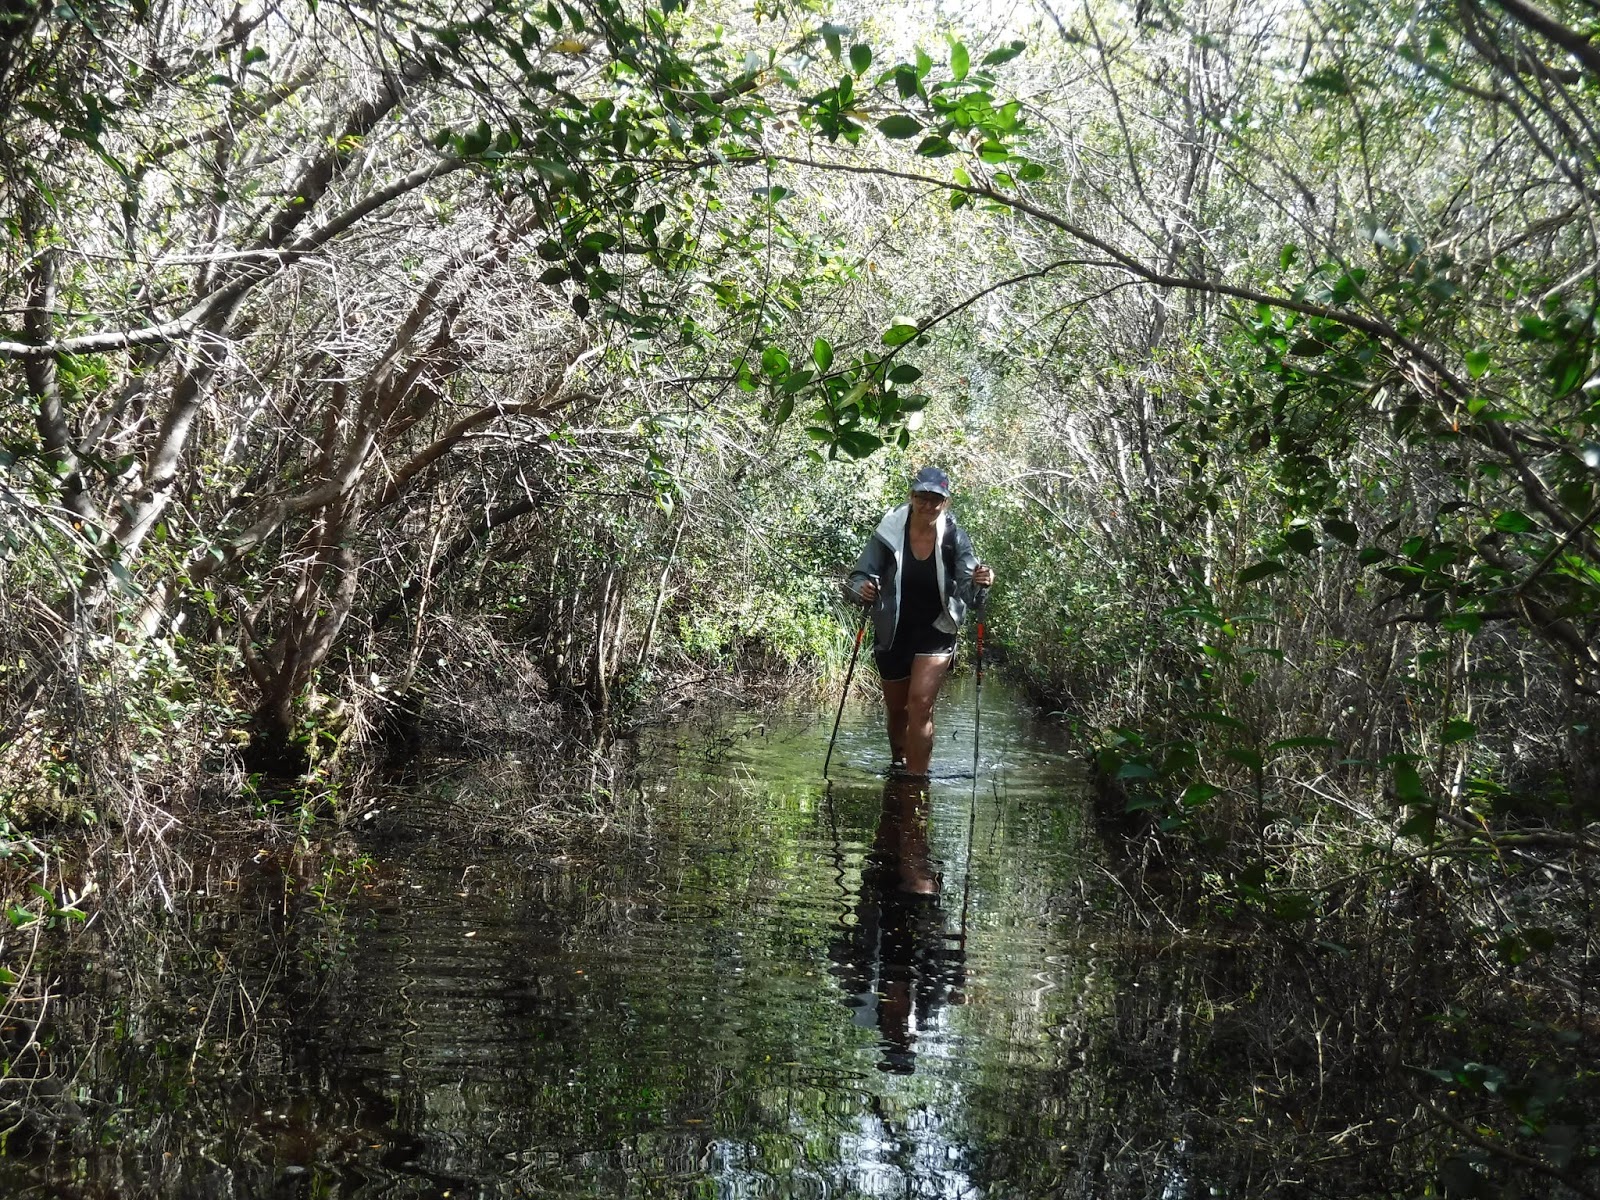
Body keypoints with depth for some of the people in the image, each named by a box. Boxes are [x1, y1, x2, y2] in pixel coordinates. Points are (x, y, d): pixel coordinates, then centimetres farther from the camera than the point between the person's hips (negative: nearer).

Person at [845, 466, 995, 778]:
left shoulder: (954, 537, -13)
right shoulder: (889, 533, -15)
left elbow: (965, 589, -15)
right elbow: (859, 576, -11)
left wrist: (978, 582, -38)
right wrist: (861, 589, -34)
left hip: (936, 632, -2)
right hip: (893, 632, 2)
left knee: (920, 704, -18)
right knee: (897, 708, 19)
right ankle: (897, 764, 46)